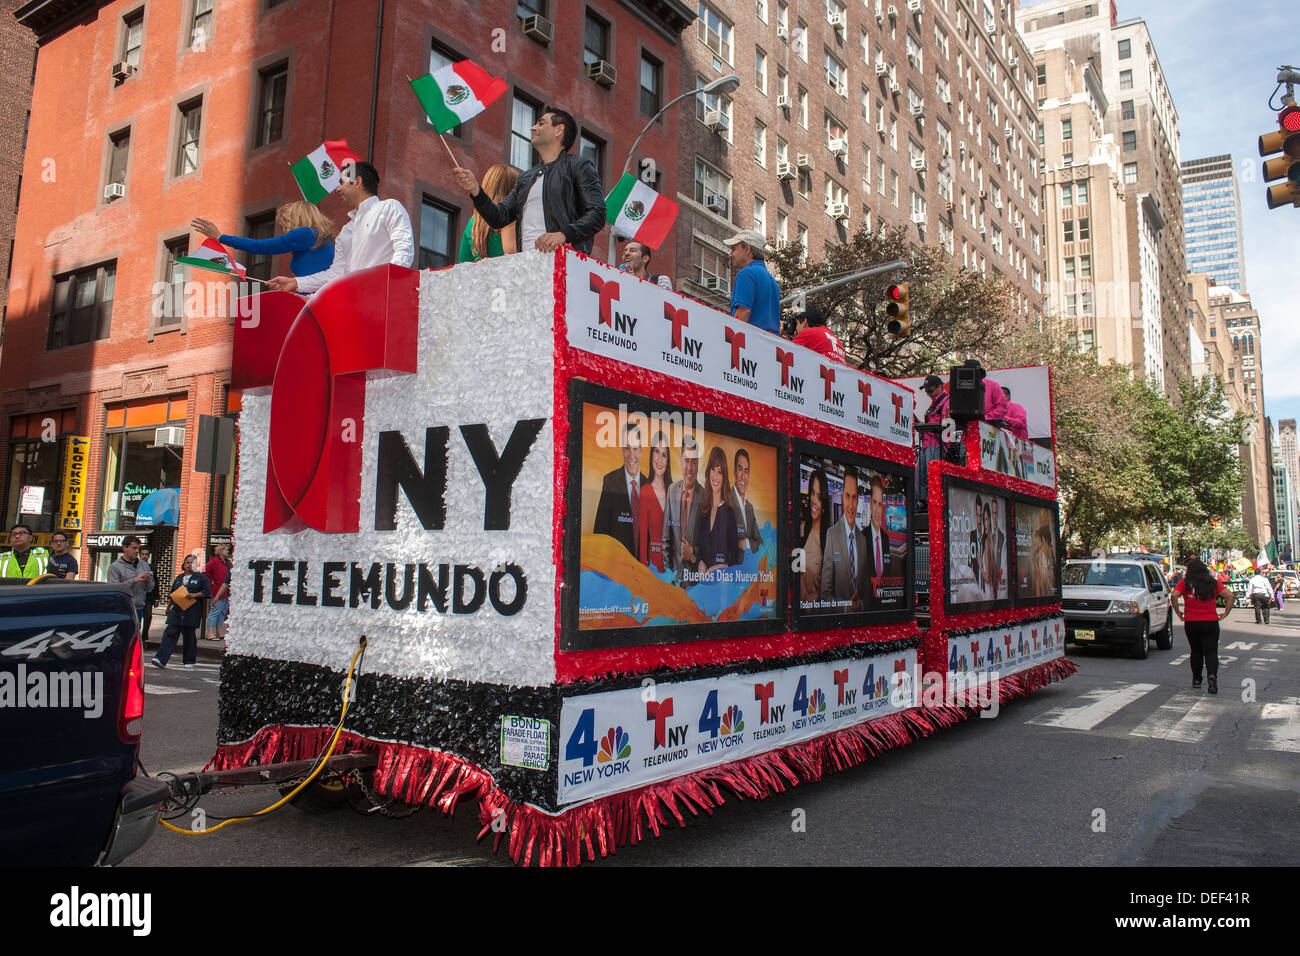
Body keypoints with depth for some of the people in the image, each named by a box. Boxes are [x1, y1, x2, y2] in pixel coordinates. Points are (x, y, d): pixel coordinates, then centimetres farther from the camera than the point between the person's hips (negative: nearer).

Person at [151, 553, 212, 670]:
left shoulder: (201, 577, 4)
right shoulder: (179, 578, 19)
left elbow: (207, 591, -3)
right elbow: (172, 594, 25)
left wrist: (194, 595, -14)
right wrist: (168, 607, 22)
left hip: (192, 612, -4)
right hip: (177, 611, 4)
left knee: (189, 635, 2)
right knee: (170, 633, -6)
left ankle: (189, 661, 15)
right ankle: (161, 659, -13)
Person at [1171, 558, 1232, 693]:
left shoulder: (1185, 583, -1)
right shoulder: (1213, 583, 4)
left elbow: (1174, 596, -15)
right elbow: (1230, 596, -3)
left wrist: (1178, 612, -4)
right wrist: (1225, 613, 2)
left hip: (1191, 622, 0)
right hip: (1211, 622, 0)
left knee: (1196, 651, 15)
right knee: (1211, 652, 1)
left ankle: (1196, 679, 21)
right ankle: (1212, 675, -23)